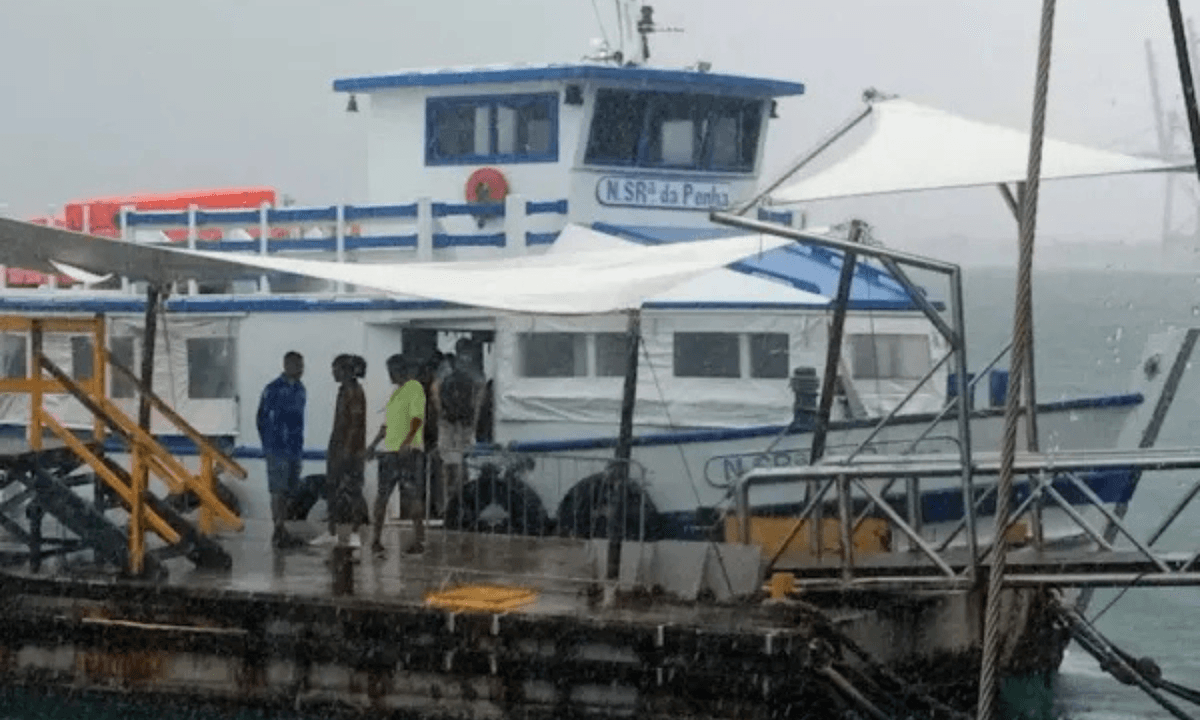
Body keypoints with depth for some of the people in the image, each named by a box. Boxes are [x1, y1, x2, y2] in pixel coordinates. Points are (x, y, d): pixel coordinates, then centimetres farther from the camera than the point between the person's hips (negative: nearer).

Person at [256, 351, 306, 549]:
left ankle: (282, 530, 17)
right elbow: (262, 418, -6)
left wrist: (299, 445, 12)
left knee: (288, 491, 11)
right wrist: (268, 445, -6)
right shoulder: (273, 389, -9)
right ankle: (278, 531, -1)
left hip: (295, 449, 7)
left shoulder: (300, 389, 12)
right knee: (278, 490, -5)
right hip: (278, 450, -7)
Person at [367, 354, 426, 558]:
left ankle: (418, 539, 0)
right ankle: (376, 539, 8)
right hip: (390, 450, 8)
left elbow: (418, 418, -16)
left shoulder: (415, 388, -4)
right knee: (382, 495, 4)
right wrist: (374, 444, 22)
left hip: (409, 450, -8)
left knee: (413, 496, -5)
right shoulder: (395, 393, 21)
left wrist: (408, 440, -28)